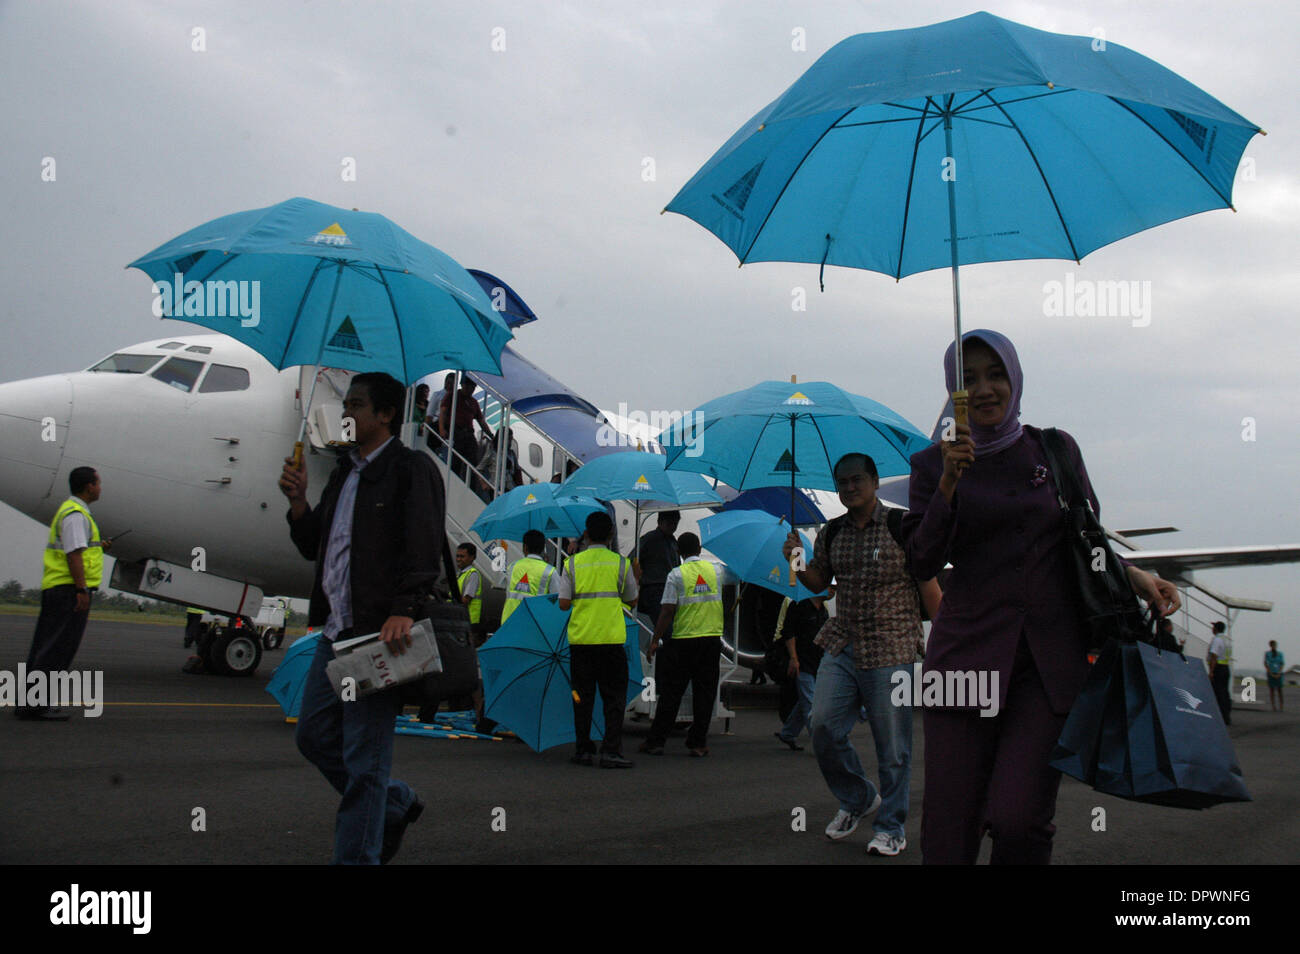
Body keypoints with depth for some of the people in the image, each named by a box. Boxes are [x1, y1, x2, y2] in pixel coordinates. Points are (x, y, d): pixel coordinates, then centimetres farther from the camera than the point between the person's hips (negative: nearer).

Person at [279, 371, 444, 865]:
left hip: (381, 633, -9)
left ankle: (357, 855, 4)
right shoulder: (344, 472, 20)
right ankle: (396, 804, 31)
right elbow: (312, 546, 24)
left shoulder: (411, 468, -5)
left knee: (364, 757, -5)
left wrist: (403, 611, -28)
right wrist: (298, 501, 6)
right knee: (315, 734, 14)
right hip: (336, 630, 9)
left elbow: (423, 547, -16)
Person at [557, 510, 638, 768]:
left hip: (580, 638, 2)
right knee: (614, 697, 3)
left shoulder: (573, 563, 3)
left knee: (583, 697, 10)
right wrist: (636, 578, 27)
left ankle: (583, 751, 12)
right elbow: (632, 601, 10)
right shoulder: (620, 563, 1)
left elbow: (564, 604, -2)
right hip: (611, 639, -1)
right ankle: (611, 751, -4)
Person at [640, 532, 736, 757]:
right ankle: (698, 743, 9)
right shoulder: (716, 569, 4)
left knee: (671, 693, 4)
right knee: (704, 692, 7)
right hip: (711, 639, 2)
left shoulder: (676, 574, -6)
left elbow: (667, 611, -9)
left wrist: (655, 641, -4)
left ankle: (656, 741, 8)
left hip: (682, 641, -2)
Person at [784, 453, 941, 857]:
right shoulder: (832, 533, 11)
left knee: (891, 743, 0)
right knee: (824, 727, -2)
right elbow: (818, 582, 19)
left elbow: (929, 585, -2)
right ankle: (857, 798, 23)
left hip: (891, 650, -5)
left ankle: (891, 828, 14)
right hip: (841, 645, 5)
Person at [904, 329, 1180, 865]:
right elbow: (923, 563, -3)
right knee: (947, 831, -5)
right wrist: (948, 486, -14)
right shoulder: (933, 464, 6)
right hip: (967, 651, 0)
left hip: (1053, 657, 0)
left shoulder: (1057, 450, 10)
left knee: (1018, 819, -17)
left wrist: (1132, 576, -2)